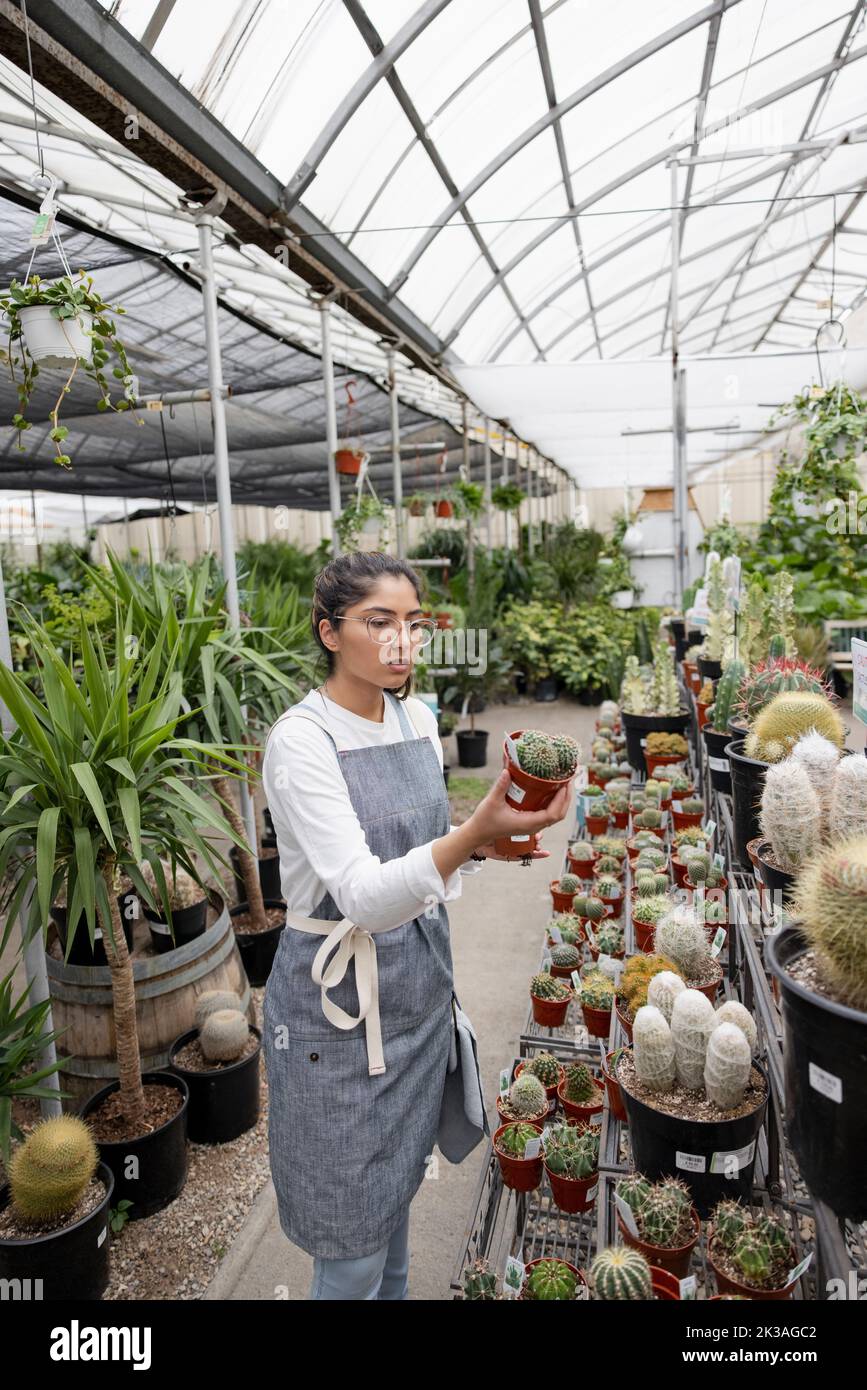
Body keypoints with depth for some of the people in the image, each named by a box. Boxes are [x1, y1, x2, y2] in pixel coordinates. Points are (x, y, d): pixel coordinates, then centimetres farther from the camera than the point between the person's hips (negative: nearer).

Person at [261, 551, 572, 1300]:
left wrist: (485, 840, -8)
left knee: (398, 1175, 24)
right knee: (351, 1218, 10)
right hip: (340, 993, -6)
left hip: (419, 978, 7)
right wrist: (473, 834, -44)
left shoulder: (418, 717, 1)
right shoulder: (302, 740, -21)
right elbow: (364, 895, -29)